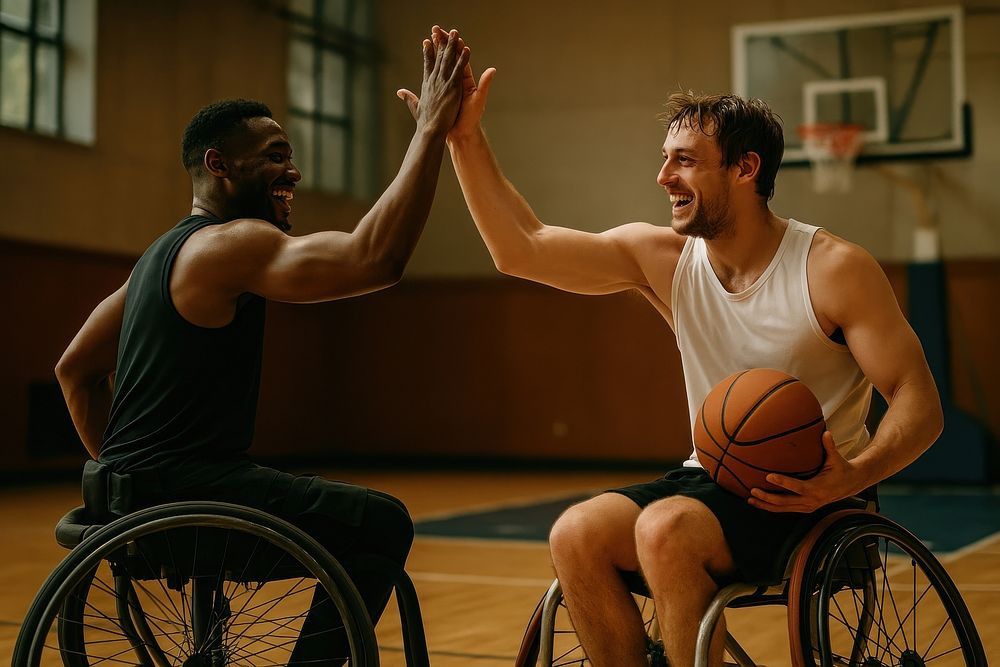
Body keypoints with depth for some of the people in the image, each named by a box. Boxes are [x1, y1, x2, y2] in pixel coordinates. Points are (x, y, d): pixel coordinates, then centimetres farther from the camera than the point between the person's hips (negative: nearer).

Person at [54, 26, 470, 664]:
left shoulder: (167, 252, 16)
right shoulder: (231, 244, -14)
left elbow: (76, 367, 20)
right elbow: (374, 258, -29)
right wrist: (432, 129, -24)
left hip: (132, 489, 10)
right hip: (174, 490, -10)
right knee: (380, 524, -14)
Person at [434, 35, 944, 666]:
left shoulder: (834, 269, -12)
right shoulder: (663, 258, 0)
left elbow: (920, 403, -14)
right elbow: (521, 249, -6)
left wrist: (853, 476, -33)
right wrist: (466, 138, -12)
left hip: (807, 494, -5)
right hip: (711, 479, 5)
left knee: (665, 528, -30)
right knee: (576, 534, -19)